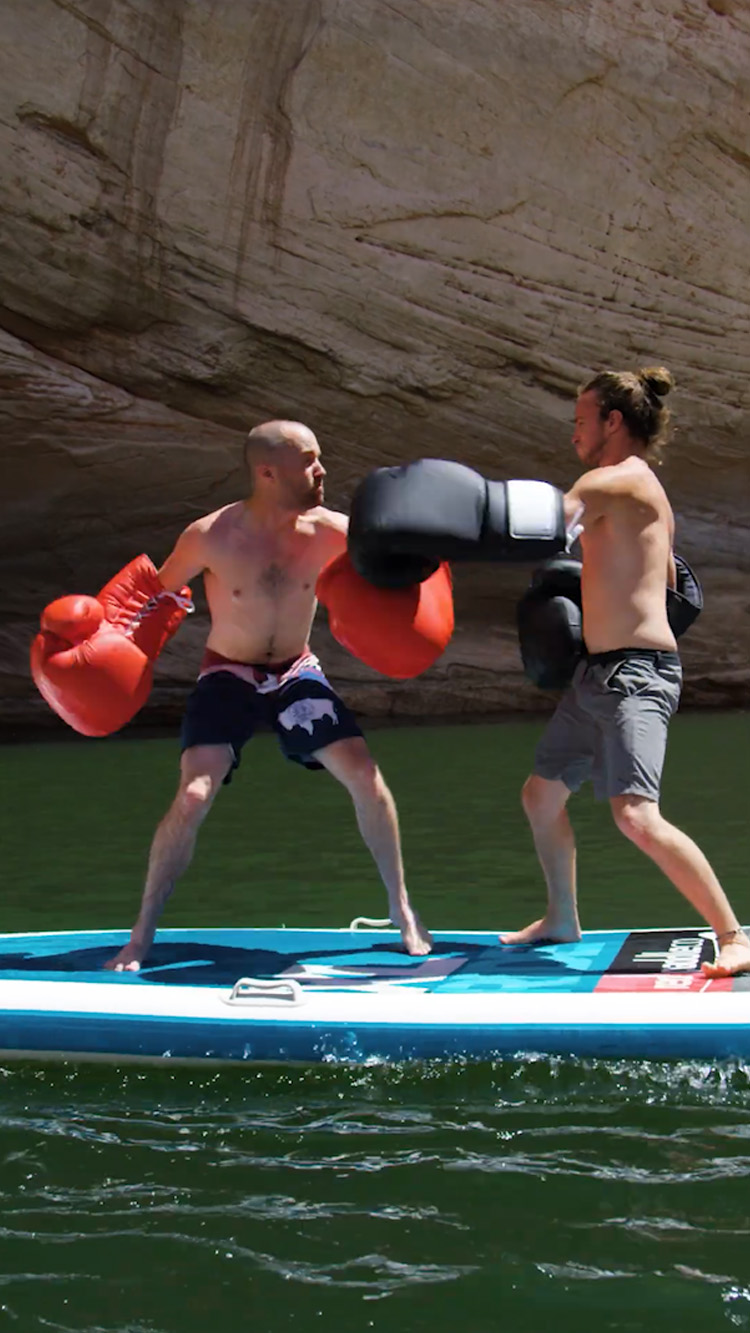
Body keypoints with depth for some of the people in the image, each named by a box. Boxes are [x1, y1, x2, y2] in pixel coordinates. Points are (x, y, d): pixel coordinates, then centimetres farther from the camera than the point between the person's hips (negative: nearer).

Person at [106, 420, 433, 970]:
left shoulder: (327, 531, -14)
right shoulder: (211, 537, -20)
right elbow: (155, 595, -5)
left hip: (296, 672, 3)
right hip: (228, 676, -3)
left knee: (365, 774, -11)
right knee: (194, 796, -19)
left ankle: (401, 908, 8)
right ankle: (141, 936, -5)